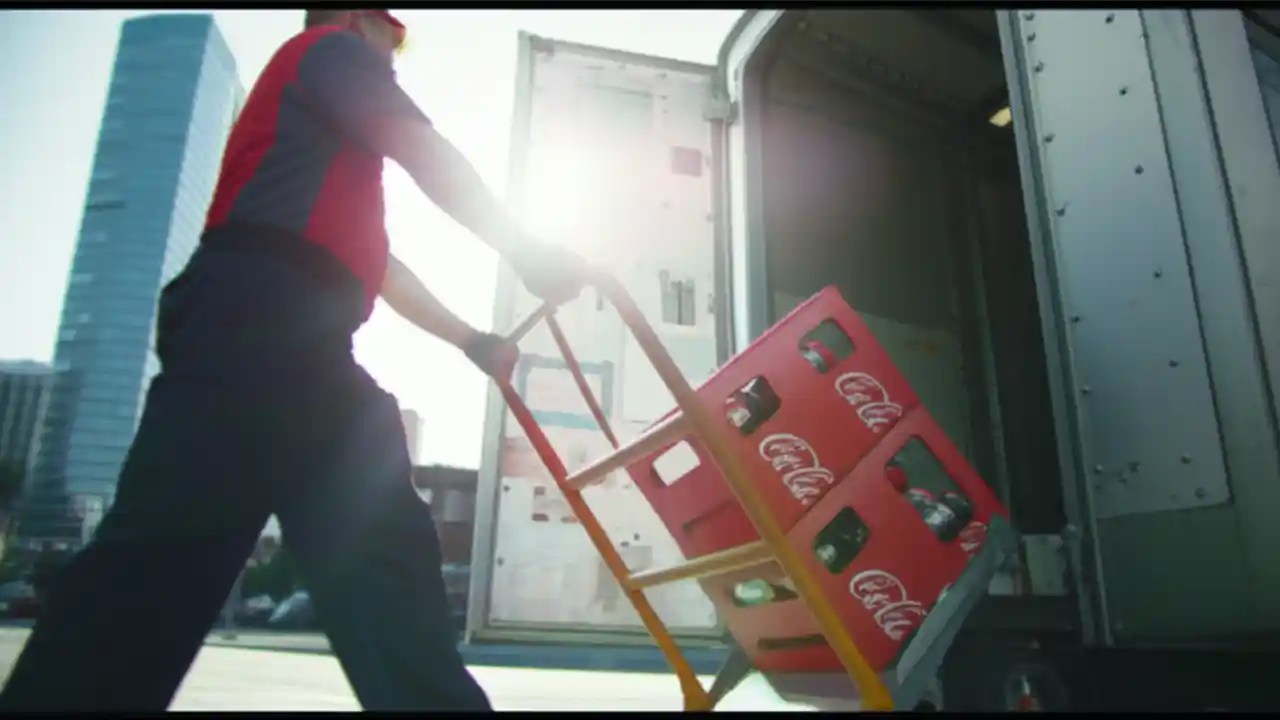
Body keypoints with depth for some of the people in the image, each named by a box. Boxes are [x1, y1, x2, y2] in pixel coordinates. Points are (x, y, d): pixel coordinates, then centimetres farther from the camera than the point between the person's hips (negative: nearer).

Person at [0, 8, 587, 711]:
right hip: (263, 316, -9)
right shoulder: (332, 47, 15)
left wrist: (471, 340, 32)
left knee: (383, 560, -2)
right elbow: (429, 158, 2)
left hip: (299, 339, 10)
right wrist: (527, 254, 9)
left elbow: (374, 262, 35)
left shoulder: (332, 135, 38)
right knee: (171, 547, -15)